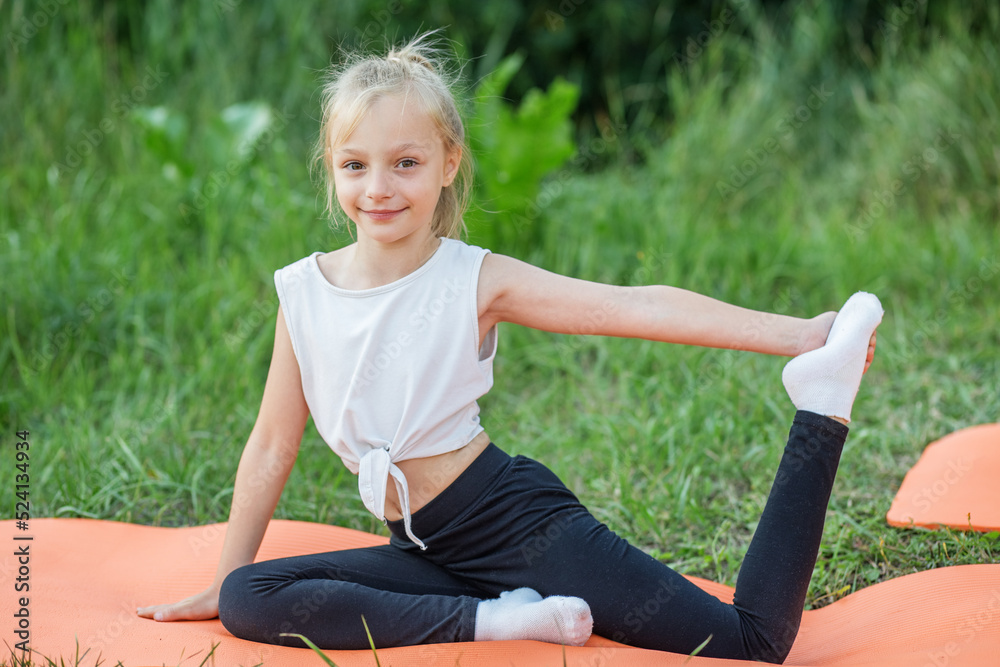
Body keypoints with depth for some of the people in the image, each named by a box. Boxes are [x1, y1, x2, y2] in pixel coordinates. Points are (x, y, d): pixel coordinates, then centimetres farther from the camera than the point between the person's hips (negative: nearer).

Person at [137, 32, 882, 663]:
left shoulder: (476, 281, -7)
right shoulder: (304, 292, 2)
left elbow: (633, 306, -14)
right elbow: (273, 447, 10)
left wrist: (790, 333, -21)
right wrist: (226, 580, 13)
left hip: (516, 514, -4)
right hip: (429, 552, 4)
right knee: (247, 602, -18)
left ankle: (821, 411, 0)